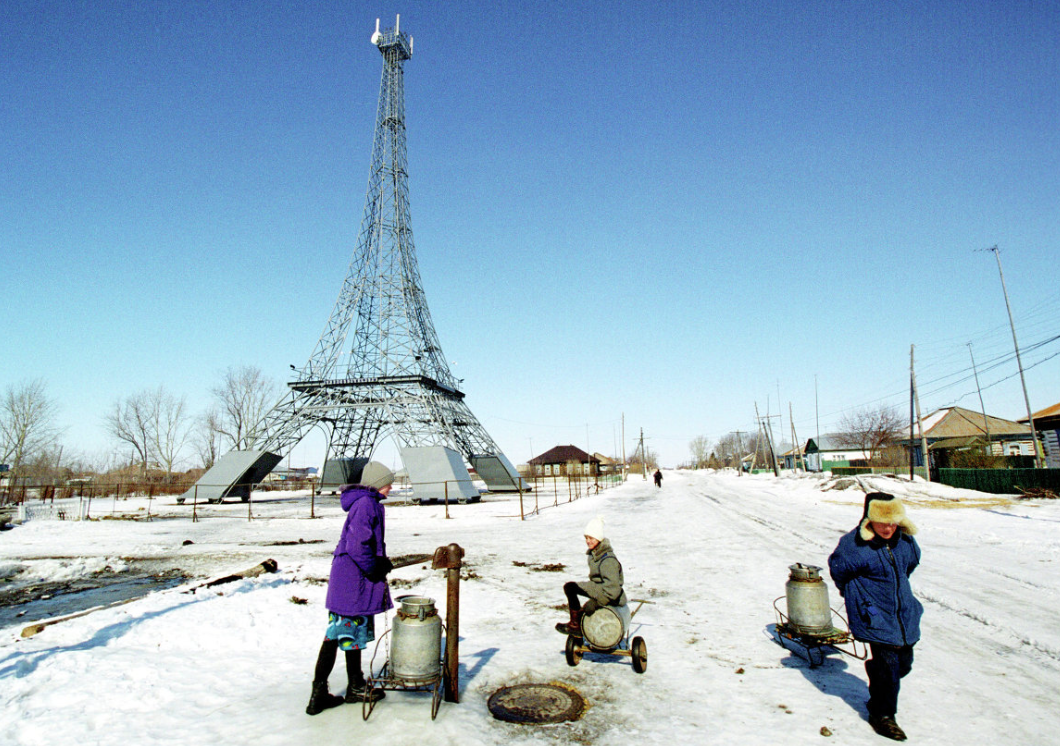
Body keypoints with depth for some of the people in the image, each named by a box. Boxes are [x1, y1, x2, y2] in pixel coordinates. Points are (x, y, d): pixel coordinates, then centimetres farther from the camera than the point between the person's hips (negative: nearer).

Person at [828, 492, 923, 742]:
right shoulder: (854, 544, -21)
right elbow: (837, 567, -5)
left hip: (904, 613, 6)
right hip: (874, 615, -6)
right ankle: (881, 714, 12)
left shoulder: (905, 540, -2)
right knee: (888, 663, -8)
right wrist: (856, 596, 7)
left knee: (904, 663, 13)